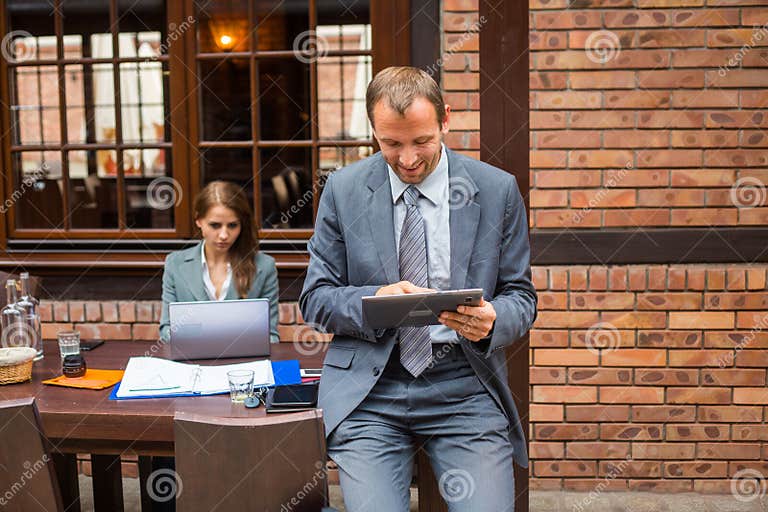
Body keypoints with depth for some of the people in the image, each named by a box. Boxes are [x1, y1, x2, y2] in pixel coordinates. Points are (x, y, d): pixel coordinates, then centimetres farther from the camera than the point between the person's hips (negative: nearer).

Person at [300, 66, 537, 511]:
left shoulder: (498, 190, 3)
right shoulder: (344, 189, 4)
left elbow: (521, 296, 7)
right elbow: (315, 299, 6)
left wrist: (491, 321, -16)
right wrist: (375, 300, -15)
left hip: (465, 383, 0)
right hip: (369, 390, 0)